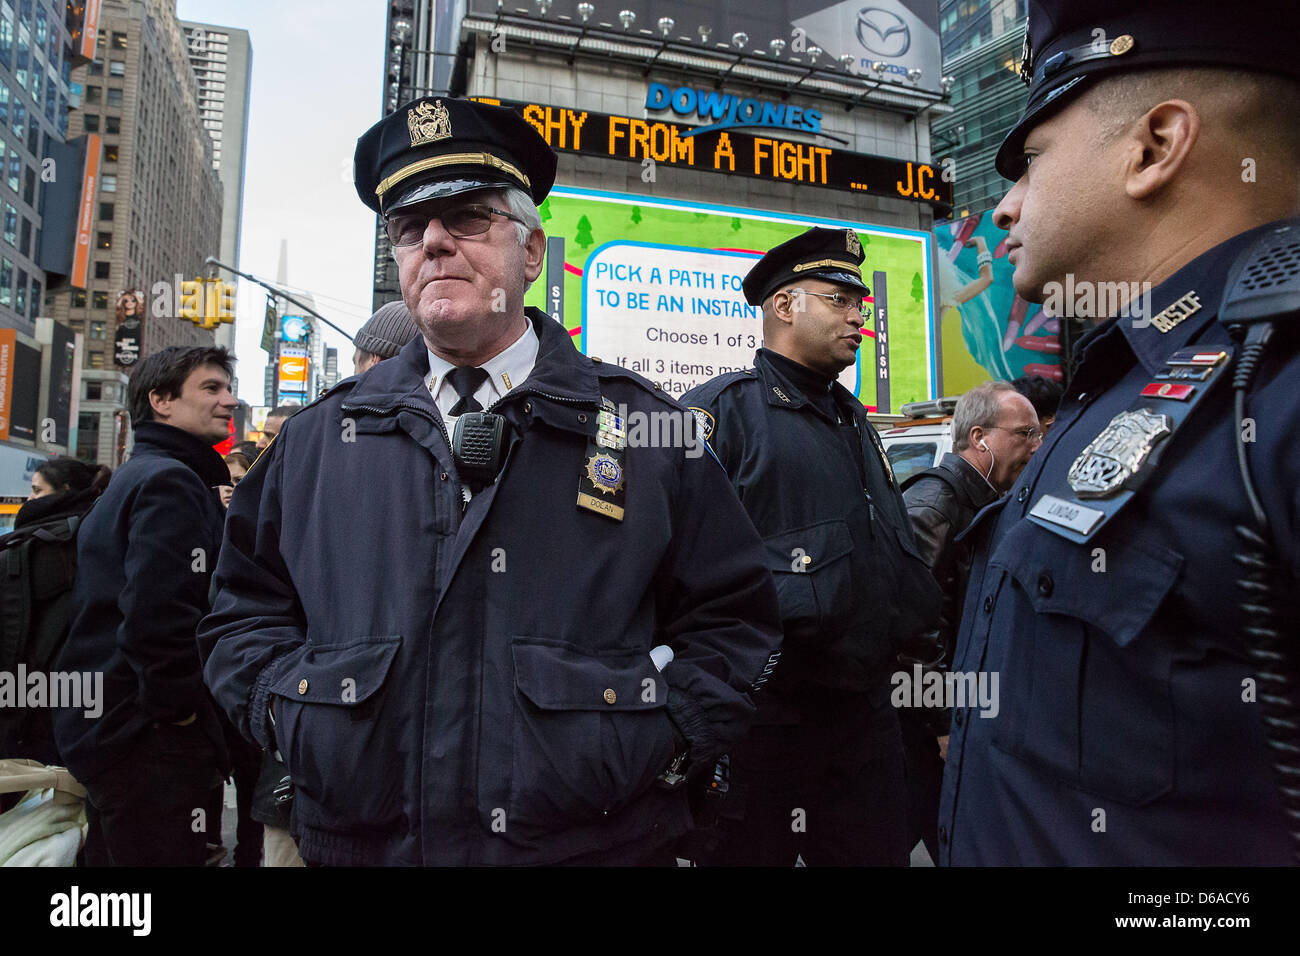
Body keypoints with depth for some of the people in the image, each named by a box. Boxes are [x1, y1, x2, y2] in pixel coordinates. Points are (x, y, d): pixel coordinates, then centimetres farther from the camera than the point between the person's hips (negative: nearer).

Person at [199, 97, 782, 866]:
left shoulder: (648, 429, -3)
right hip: (356, 844, 3)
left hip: (598, 845, -1)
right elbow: (246, 609, 12)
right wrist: (293, 716, -4)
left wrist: (660, 740, -12)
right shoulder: (317, 440, 4)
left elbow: (734, 622, 0)